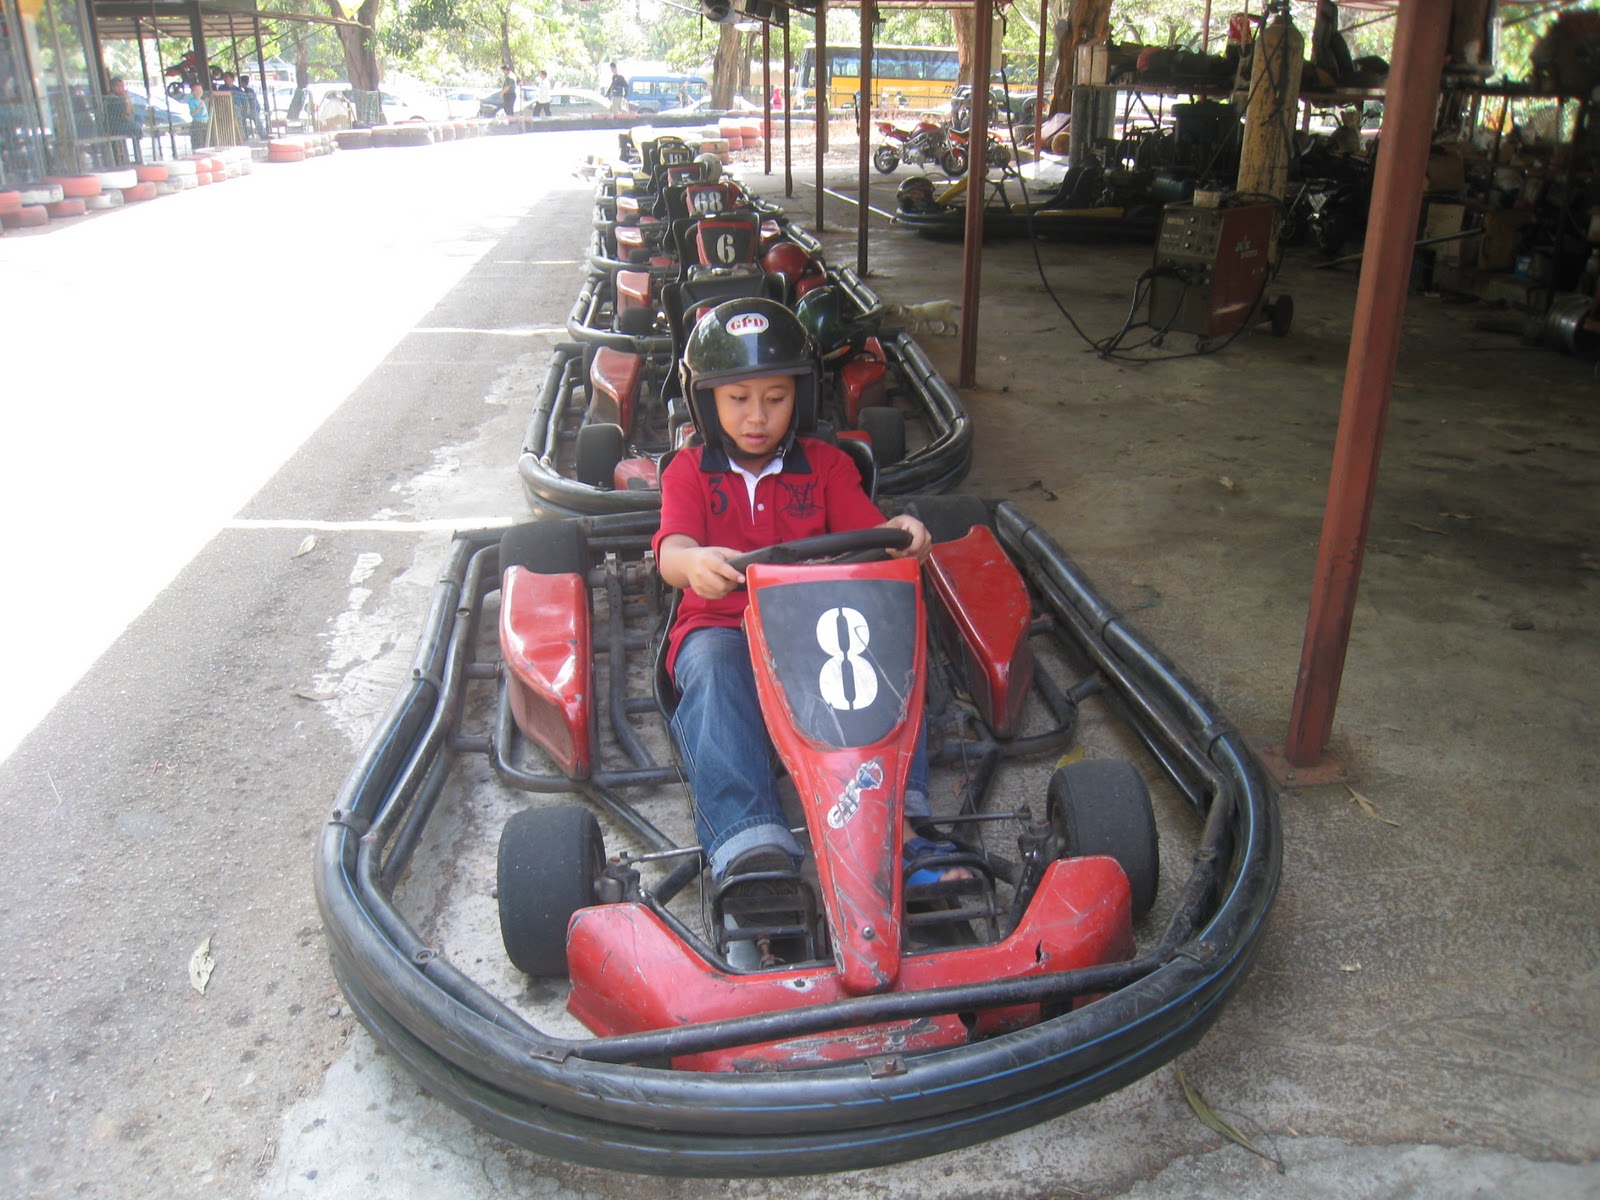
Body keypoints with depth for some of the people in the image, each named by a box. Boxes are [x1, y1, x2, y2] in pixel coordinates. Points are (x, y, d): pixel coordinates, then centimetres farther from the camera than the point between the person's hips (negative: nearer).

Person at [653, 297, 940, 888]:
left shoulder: (826, 464, 15)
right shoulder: (688, 470, 10)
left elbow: (868, 534, -2)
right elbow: (672, 550, -10)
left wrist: (899, 533, -29)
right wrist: (694, 563, -38)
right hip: (719, 625, -1)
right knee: (712, 665, -37)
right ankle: (747, 843, -50)